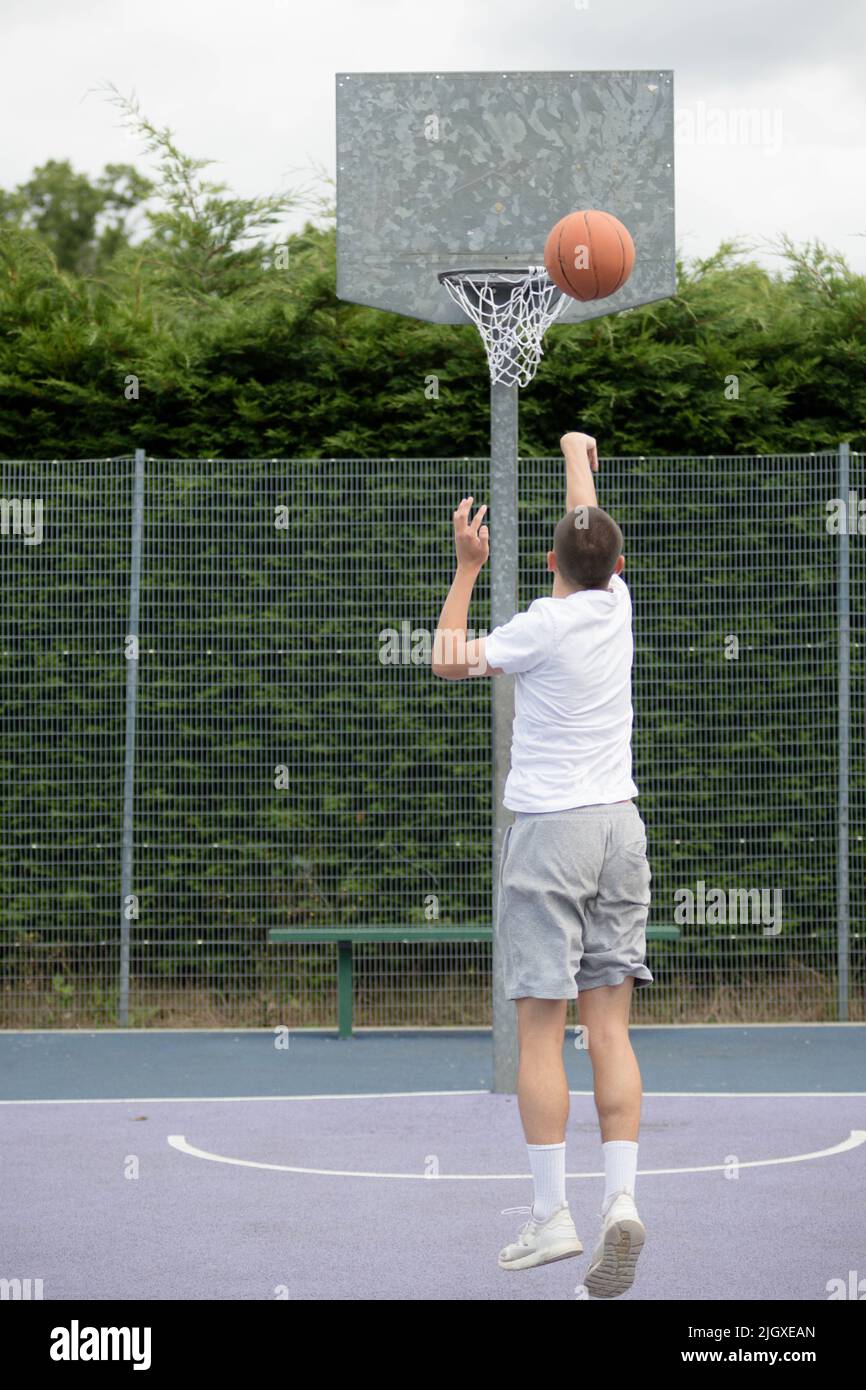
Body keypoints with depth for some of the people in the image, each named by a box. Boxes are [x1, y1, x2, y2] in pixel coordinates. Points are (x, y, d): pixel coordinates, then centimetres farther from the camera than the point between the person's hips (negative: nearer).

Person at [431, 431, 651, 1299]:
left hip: (548, 833, -5)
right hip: (619, 827, 5)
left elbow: (450, 663, 6)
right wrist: (577, 452, 42)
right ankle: (620, 1199, -11)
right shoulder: (617, 606, 5)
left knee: (540, 1029, -3)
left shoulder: (544, 626, -9)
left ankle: (550, 1216, -5)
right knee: (609, 1027, 2)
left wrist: (466, 570, 11)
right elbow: (595, 533, 25)